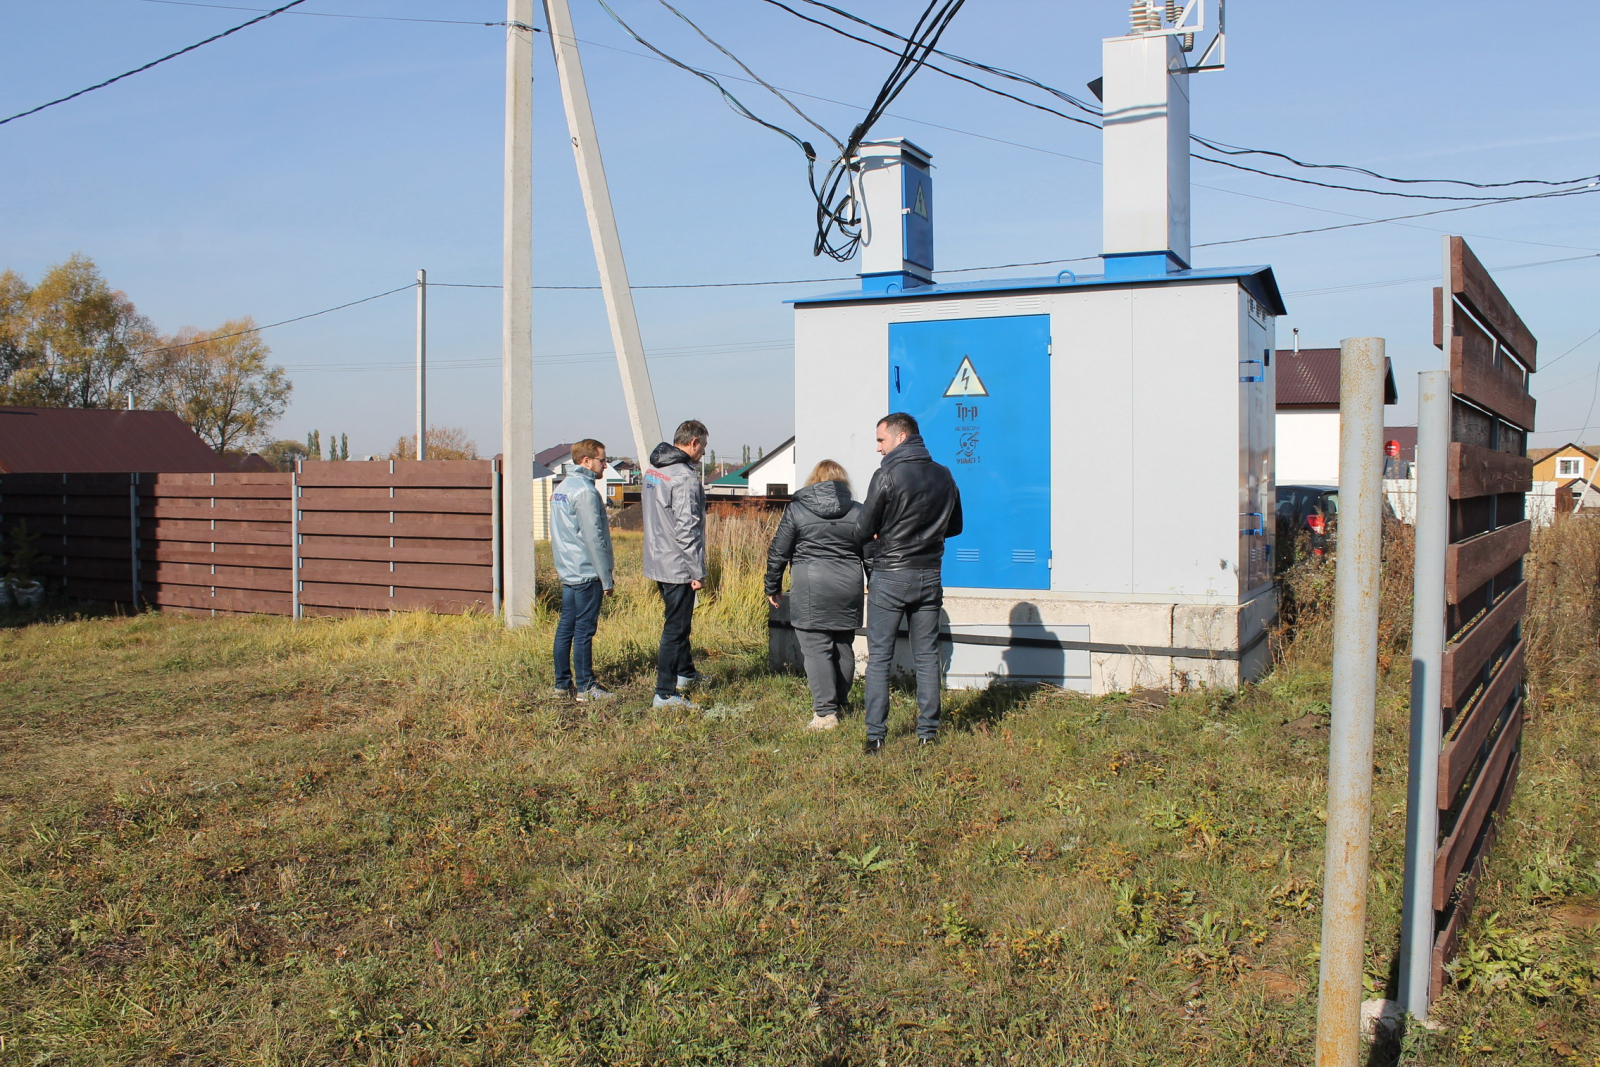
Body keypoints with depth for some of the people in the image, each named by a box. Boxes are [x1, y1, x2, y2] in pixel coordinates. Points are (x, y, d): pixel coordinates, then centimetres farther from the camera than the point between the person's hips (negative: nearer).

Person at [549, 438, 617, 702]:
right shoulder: (585, 491, -15)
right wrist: (606, 578, -14)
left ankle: (563, 682, 17)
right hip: (586, 572, -9)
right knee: (584, 630, -4)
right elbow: (593, 538, -17)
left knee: (566, 627, 12)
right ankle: (585, 687, 1)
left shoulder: (561, 488, 15)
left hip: (567, 572, 10)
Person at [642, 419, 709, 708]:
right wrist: (698, 571, -19)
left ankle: (685, 673, 42)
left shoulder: (653, 470, 8)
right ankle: (665, 693, 1)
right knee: (675, 628, -2)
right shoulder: (685, 478, -20)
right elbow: (686, 529, -23)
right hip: (678, 566, -9)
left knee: (677, 621, 25)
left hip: (657, 562, 9)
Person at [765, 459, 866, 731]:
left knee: (816, 649, -3)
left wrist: (772, 588, 13)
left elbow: (778, 553, 2)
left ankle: (825, 712, -7)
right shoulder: (857, 512, 6)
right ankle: (840, 703, 27)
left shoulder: (796, 509, 0)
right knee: (843, 647, 15)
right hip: (849, 590, 4)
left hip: (811, 590, -3)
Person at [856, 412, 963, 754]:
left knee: (879, 658, 2)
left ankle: (875, 736, 1)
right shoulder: (944, 476, 5)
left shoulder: (887, 475, -12)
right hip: (930, 576, 5)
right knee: (927, 656, 11)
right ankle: (928, 732, 14)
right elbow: (955, 526, 17)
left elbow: (863, 530, -10)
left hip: (890, 576, -5)